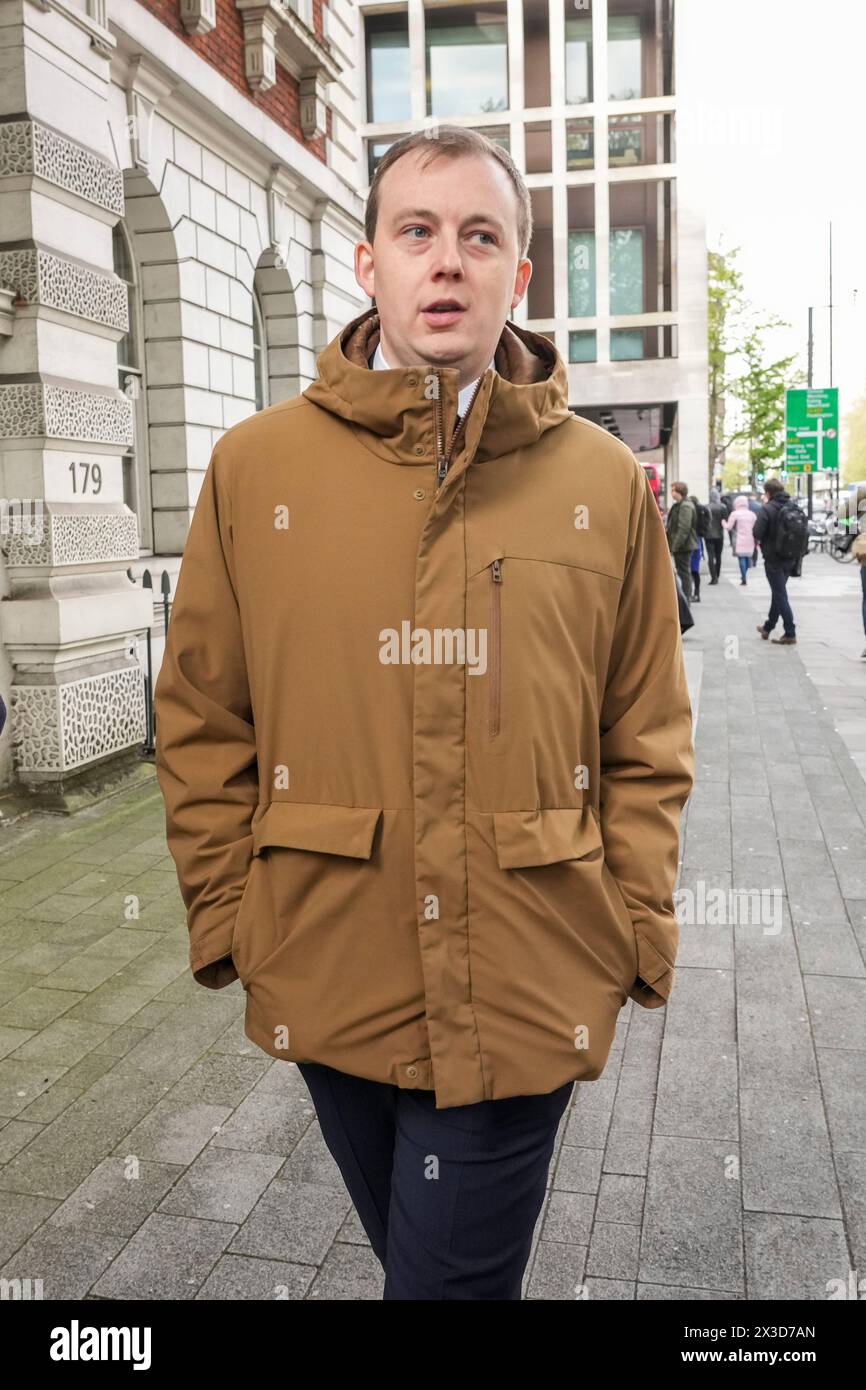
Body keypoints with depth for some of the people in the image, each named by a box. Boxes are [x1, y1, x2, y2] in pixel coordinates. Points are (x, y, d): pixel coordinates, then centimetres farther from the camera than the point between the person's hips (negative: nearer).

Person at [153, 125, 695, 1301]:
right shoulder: (253, 466, -2)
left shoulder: (607, 481, -2)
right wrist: (223, 917, 0)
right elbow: (202, 725, 2)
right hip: (327, 981, 2)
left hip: (528, 994, -1)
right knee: (413, 1254, 25)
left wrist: (640, 933, 0)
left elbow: (647, 745, 2)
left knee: (453, 1272, 14)